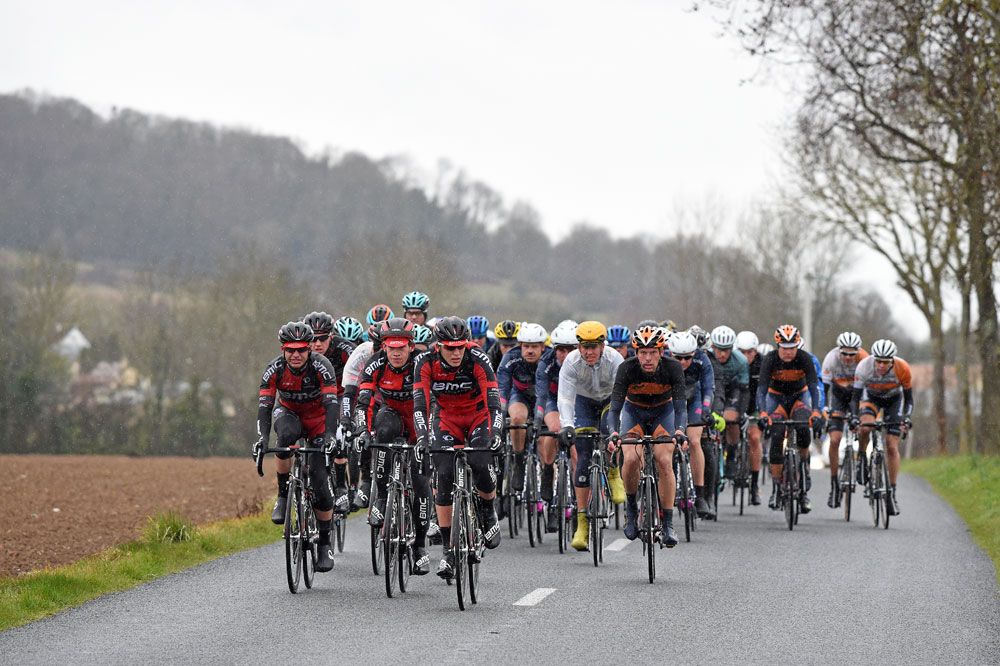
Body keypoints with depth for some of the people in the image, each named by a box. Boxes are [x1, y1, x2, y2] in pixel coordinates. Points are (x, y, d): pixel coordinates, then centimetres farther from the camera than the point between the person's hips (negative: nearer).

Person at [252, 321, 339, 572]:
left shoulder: (320, 366, -26)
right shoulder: (274, 370, -21)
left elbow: (331, 403, -33)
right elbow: (264, 406, -26)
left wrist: (330, 436, -48)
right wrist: (262, 438, -41)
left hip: (318, 419, -1)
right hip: (289, 414, 1)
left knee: (320, 479, -12)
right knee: (286, 435, -38)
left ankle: (325, 542, 1)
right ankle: (283, 495, -20)